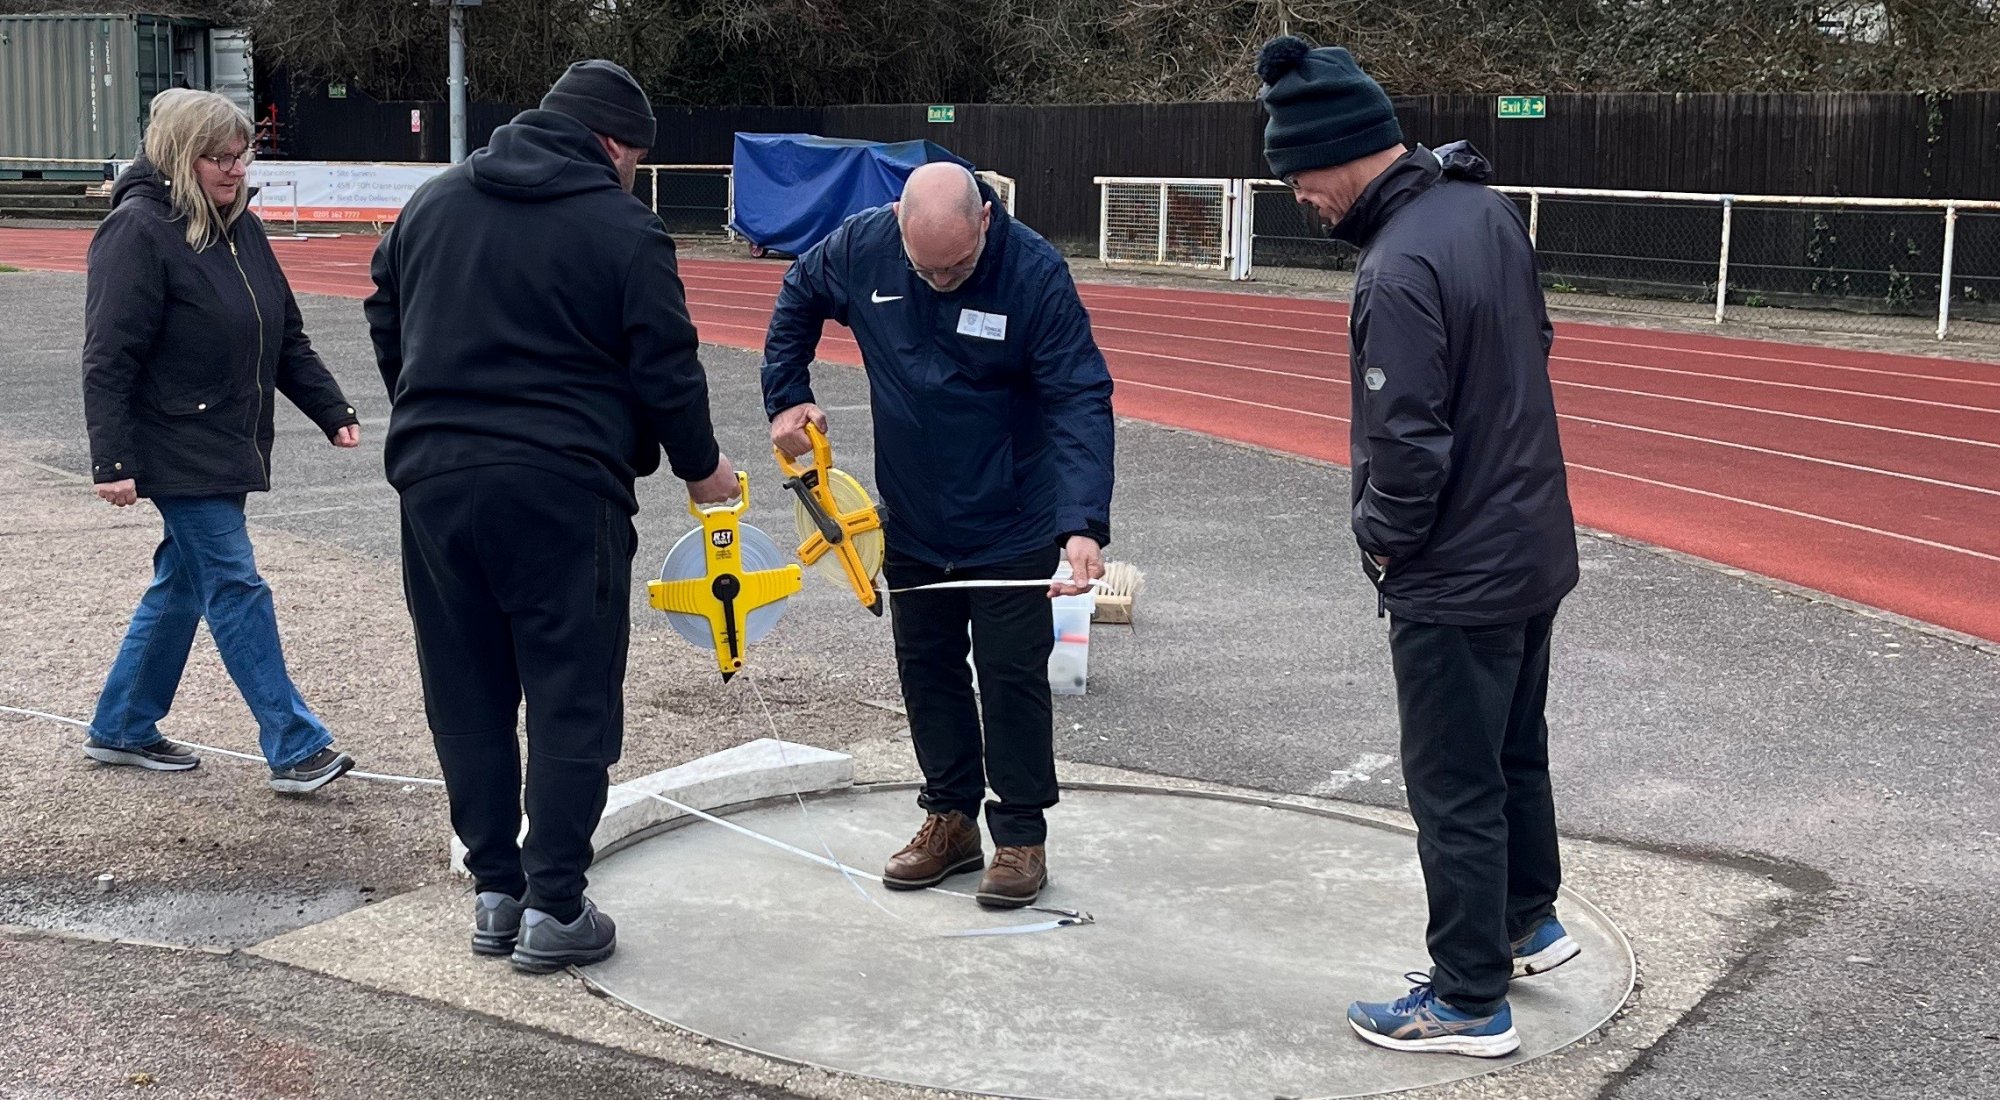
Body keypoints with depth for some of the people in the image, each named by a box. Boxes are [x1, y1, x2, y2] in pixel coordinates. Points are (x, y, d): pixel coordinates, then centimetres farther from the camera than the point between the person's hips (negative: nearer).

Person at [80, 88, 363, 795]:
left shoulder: (240, 227, 10)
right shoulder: (138, 232, -15)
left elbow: (285, 337, 17)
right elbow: (108, 359, -18)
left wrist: (332, 411, 10)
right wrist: (112, 461, -22)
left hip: (230, 447, 9)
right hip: (178, 453, -9)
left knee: (182, 584, 15)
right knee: (237, 591, -8)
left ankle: (121, 729, 29)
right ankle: (296, 749, -5)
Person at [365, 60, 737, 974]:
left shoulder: (432, 202, 12)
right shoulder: (622, 229, -5)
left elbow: (385, 326, 20)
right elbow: (666, 370, -4)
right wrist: (699, 466, 12)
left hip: (433, 478, 6)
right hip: (560, 487, -5)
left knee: (467, 700, 13)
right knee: (572, 702, 3)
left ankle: (496, 891, 19)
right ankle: (555, 909, 5)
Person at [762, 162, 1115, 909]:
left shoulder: (1035, 272, -22)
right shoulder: (860, 248, -12)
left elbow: (1080, 399, -24)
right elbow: (796, 301, 11)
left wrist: (1083, 524, -35)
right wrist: (786, 397, 3)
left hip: (1011, 527, -4)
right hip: (912, 523, 4)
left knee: (1012, 679, 3)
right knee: (926, 672, 14)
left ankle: (1021, 835, 16)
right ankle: (951, 819, 29)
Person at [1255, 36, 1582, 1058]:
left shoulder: (1400, 268, -28)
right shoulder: (1485, 207, 2)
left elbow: (1407, 445, -27)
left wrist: (1382, 539, -10)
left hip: (1457, 578, -9)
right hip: (1535, 544, 9)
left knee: (1455, 787, 4)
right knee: (1517, 750, 25)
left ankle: (1471, 1003, 15)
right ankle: (1528, 921, 43)